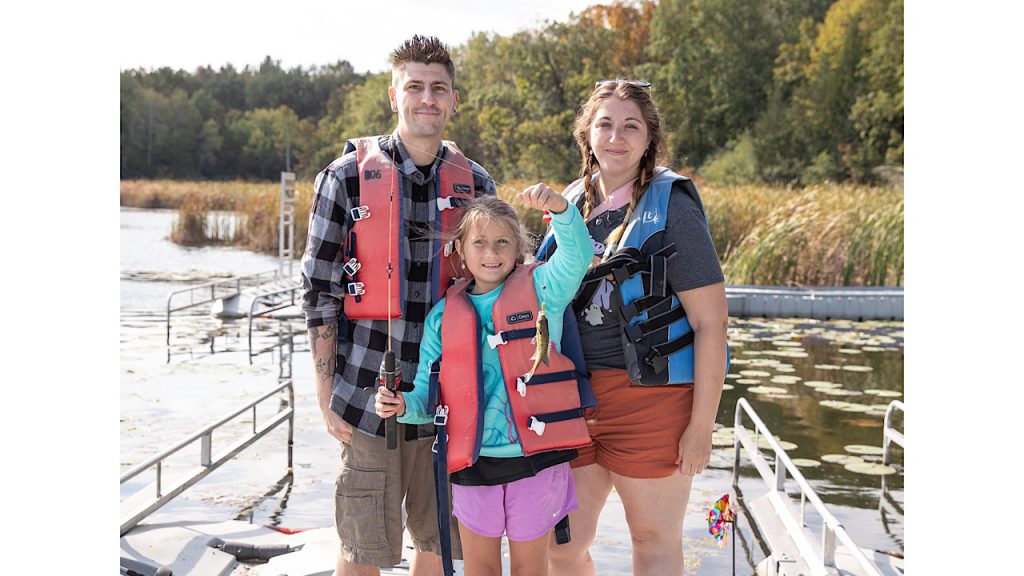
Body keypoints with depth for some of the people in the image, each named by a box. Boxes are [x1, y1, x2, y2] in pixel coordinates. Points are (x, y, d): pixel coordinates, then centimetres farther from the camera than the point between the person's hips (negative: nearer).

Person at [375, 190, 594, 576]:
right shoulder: (443, 315, 7)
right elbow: (428, 391, 11)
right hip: (473, 462, 2)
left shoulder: (540, 289, 1)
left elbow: (577, 255, -19)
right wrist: (405, 405, -11)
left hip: (537, 457, -2)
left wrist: (558, 208, -36)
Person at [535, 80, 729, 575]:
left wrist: (702, 425, -13)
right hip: (573, 397, 5)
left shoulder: (671, 207, -8)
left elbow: (711, 321, -11)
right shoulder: (571, 204, 9)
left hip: (650, 398, -5)